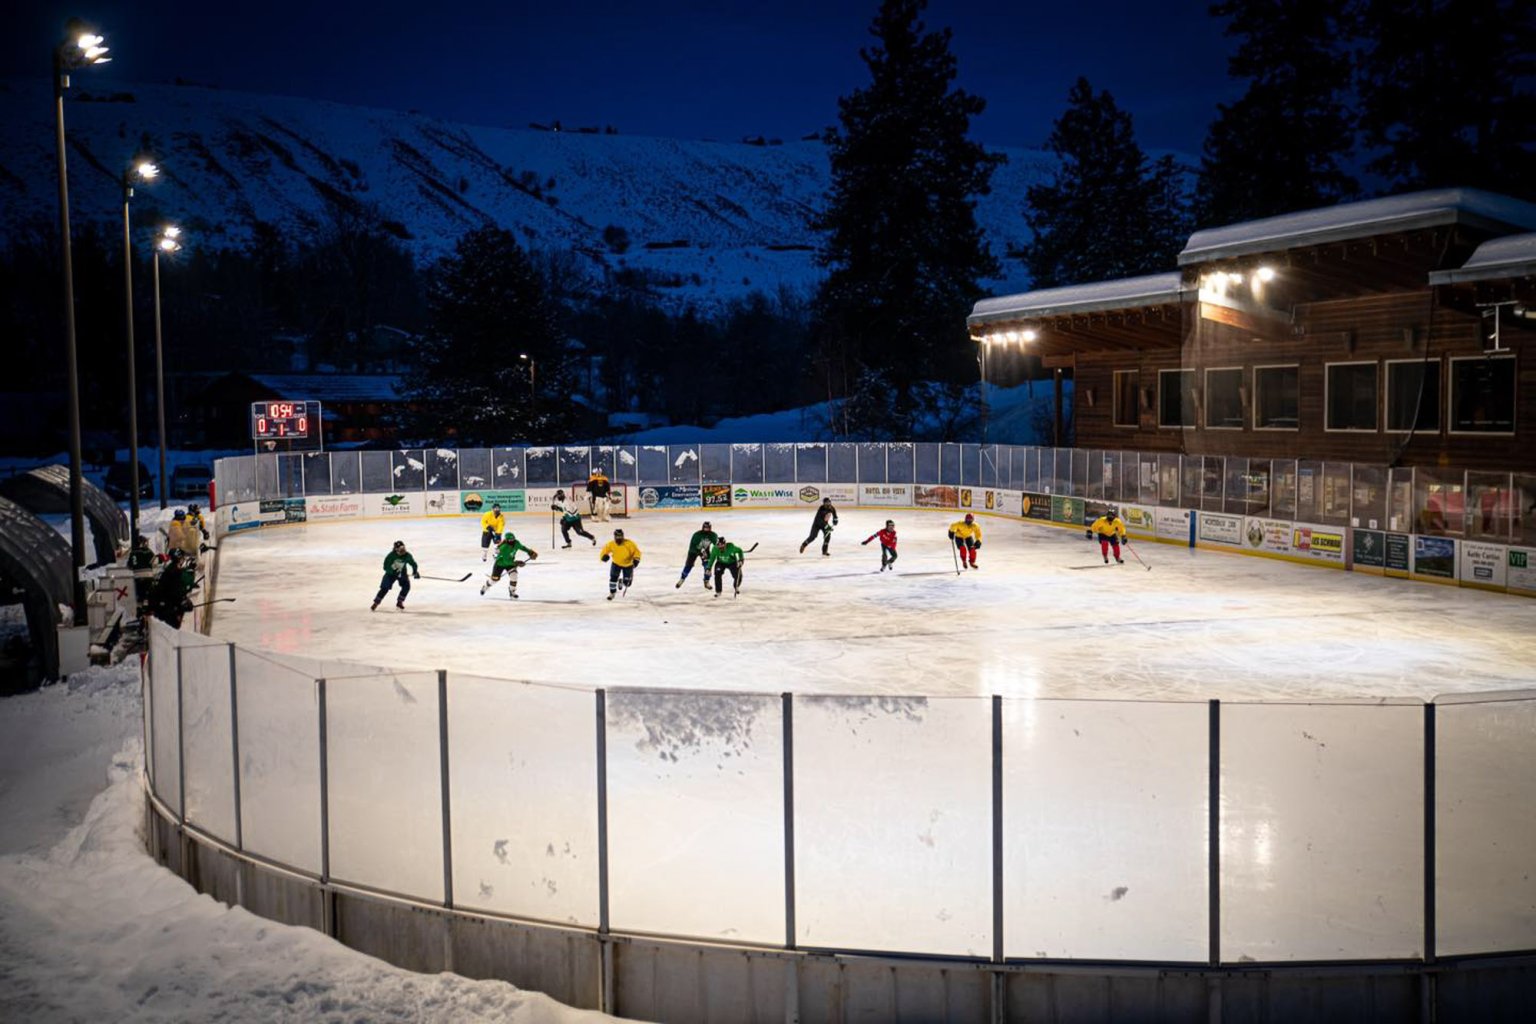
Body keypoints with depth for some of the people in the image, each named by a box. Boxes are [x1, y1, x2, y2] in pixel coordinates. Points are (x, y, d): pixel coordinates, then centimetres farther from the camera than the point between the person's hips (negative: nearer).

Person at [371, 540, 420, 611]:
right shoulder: (391, 555, -27)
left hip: (402, 573, 3)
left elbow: (413, 564, -5)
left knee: (406, 586, -17)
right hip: (391, 573, -3)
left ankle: (399, 602, 2)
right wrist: (394, 573, -27)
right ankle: (375, 603, 3)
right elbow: (386, 566, -20)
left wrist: (415, 572, -20)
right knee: (385, 588, -13)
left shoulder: (407, 555, -19)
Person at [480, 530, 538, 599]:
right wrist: (517, 563, -39)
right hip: (500, 563, -5)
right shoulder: (503, 548, -38)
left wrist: (530, 552, -2)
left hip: (510, 562, 5)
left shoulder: (516, 543, -19)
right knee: (495, 579, 6)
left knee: (513, 575, -17)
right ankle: (485, 586, 39)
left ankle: (512, 592, 1)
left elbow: (522, 547, 5)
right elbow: (506, 561, -37)